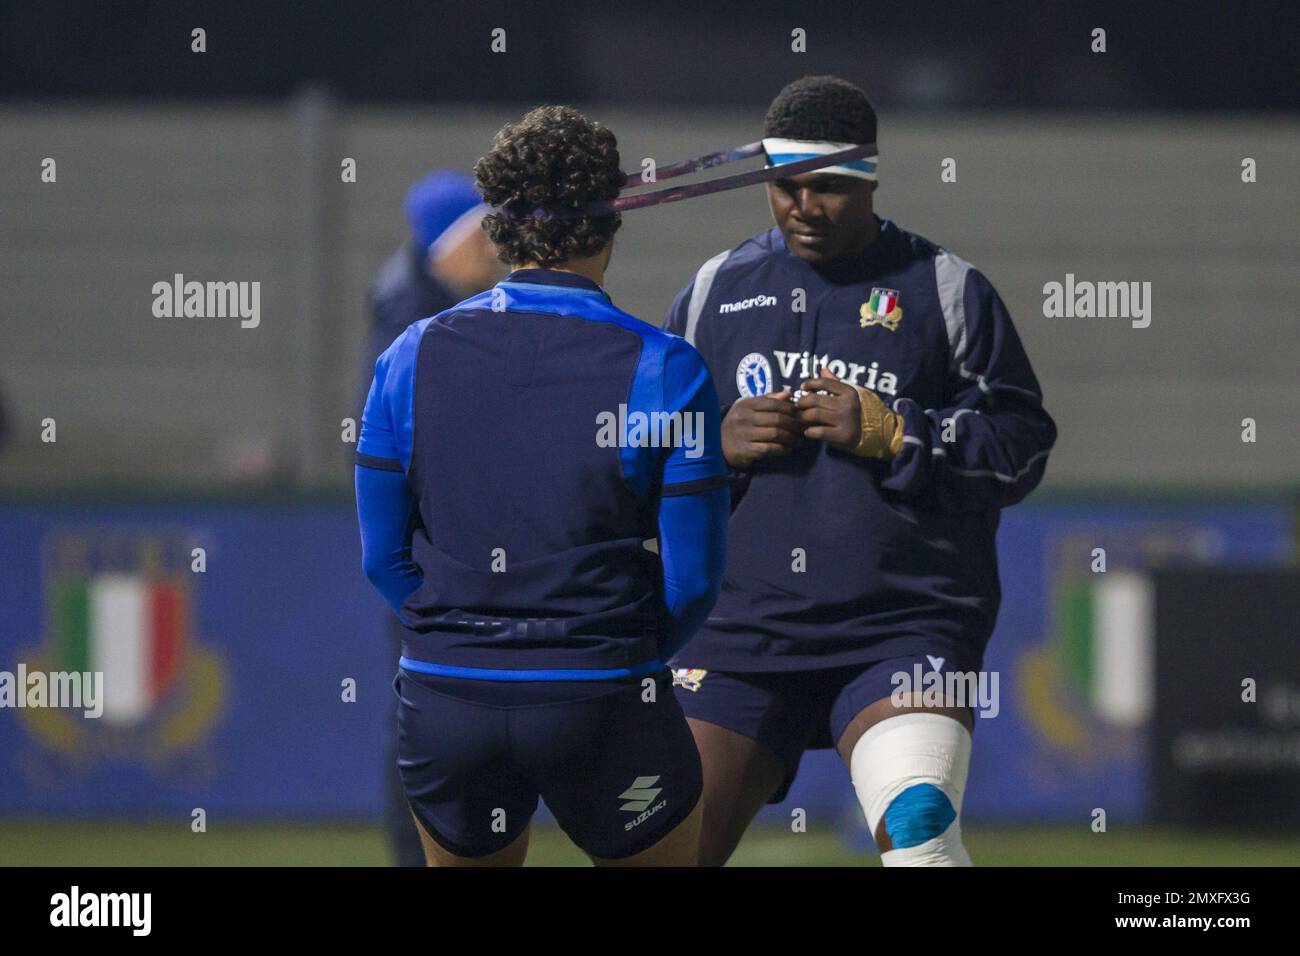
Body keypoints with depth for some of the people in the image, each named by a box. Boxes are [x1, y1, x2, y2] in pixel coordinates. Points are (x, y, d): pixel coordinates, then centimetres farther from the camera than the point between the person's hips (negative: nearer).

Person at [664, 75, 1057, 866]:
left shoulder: (945, 289, 3)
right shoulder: (716, 291, 13)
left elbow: (1023, 446, 0)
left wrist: (890, 435, -13)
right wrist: (717, 446, -3)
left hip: (907, 630, -3)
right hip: (740, 631, 3)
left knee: (919, 832, -26)